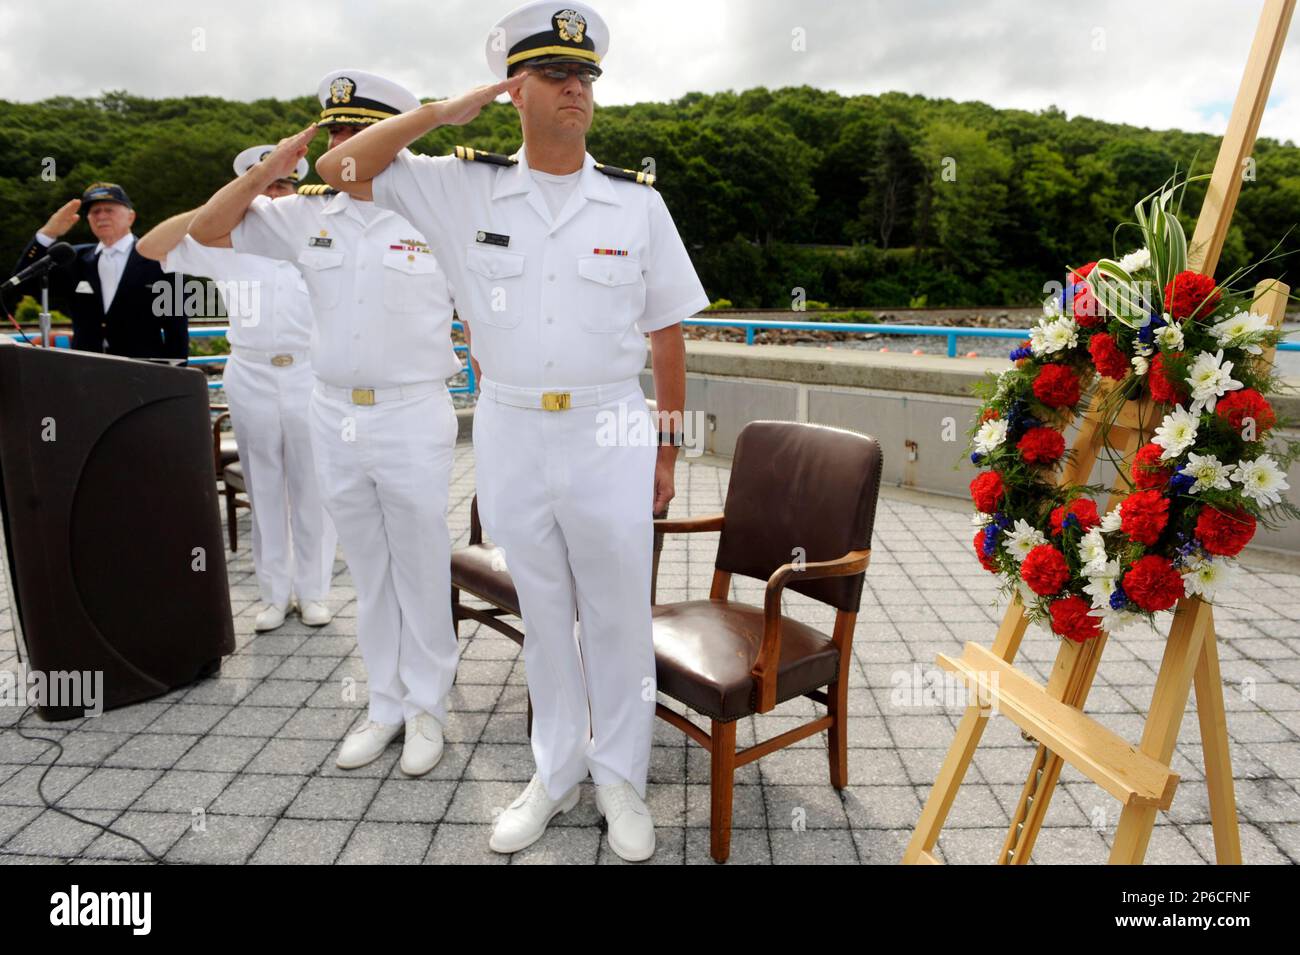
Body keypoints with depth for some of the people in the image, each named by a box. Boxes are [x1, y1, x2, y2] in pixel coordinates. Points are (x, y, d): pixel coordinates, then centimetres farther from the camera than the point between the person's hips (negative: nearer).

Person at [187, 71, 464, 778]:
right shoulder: (308, 214, 7)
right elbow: (207, 230, 11)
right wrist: (270, 167, 1)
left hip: (413, 419, -4)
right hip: (333, 418, 5)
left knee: (421, 572, 6)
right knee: (368, 574, 14)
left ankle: (427, 707, 23)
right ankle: (385, 705, 28)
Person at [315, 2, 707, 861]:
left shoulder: (637, 201, 0)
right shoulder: (466, 186, 2)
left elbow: (667, 334, 3)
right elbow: (342, 168, 6)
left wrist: (668, 451, 3)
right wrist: (442, 112, -1)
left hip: (611, 434, -1)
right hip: (509, 434, 2)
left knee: (618, 615, 7)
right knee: (542, 614, 14)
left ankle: (620, 775, 28)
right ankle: (556, 772, 33)